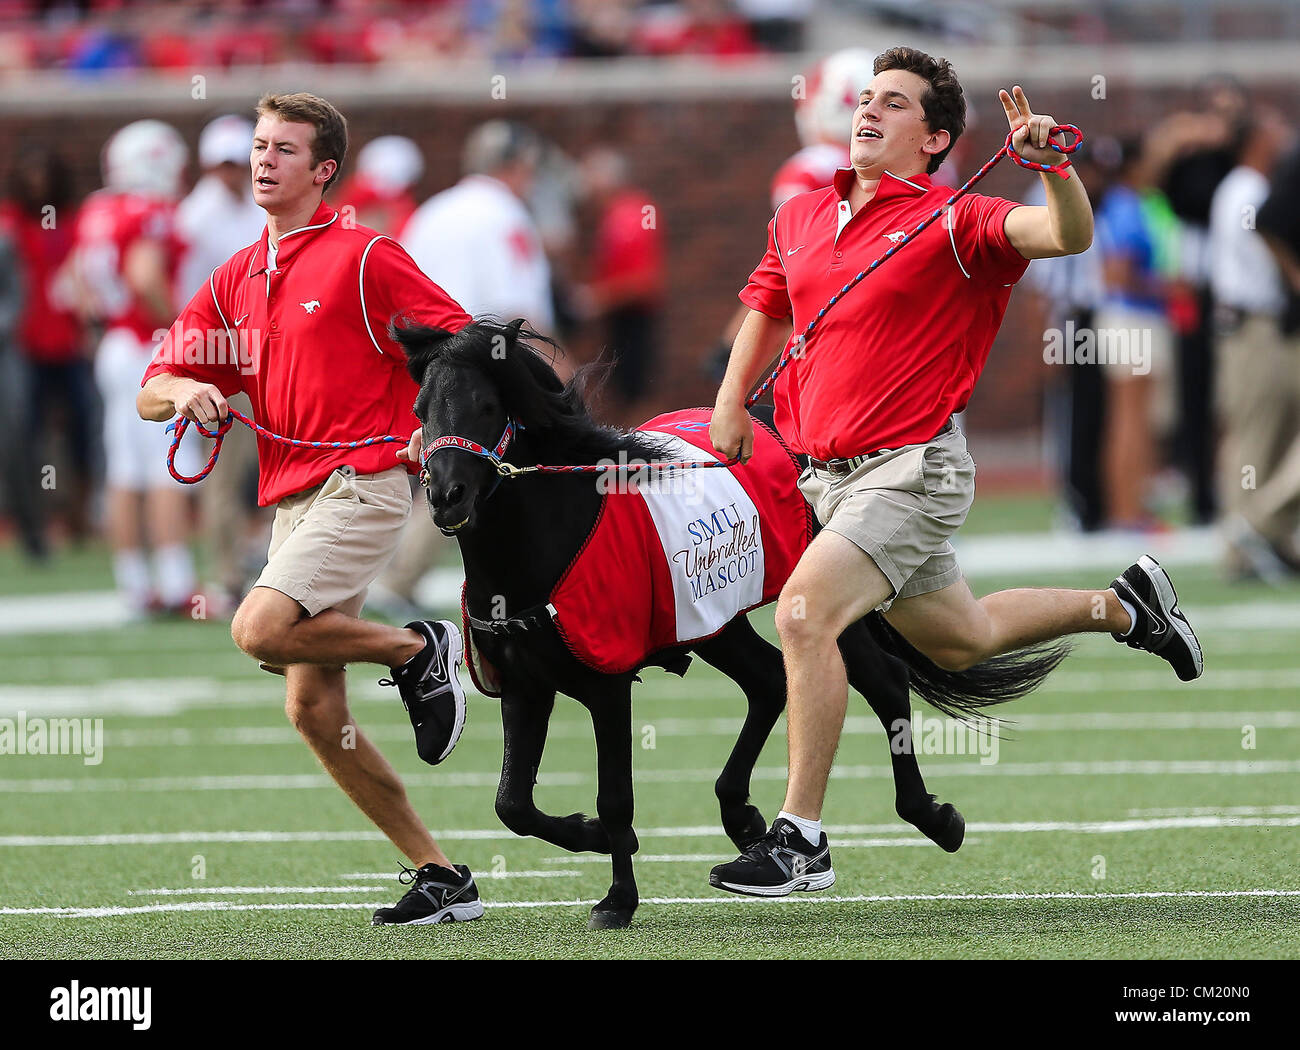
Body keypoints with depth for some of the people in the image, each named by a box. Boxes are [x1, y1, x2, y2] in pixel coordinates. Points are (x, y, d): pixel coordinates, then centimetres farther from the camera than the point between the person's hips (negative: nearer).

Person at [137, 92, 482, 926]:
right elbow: (152, 391, 16)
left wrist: (434, 427, -17)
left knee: (260, 629, -27)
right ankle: (441, 876, 6)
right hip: (292, 499, 7)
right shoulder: (237, 279, 16)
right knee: (314, 709, 1)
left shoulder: (365, 257, -3)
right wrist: (186, 391, -6)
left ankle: (419, 650, -3)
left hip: (362, 482, -7)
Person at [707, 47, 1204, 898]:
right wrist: (731, 399, 15)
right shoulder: (801, 217, 8)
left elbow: (1070, 236, -24)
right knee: (961, 640, 22)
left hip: (911, 469, -8)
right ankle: (1126, 605, 46)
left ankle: (801, 841, -20)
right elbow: (767, 303, 26)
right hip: (826, 471, 8)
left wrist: (1055, 165, -41)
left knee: (805, 612, -25)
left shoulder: (953, 223, -10)